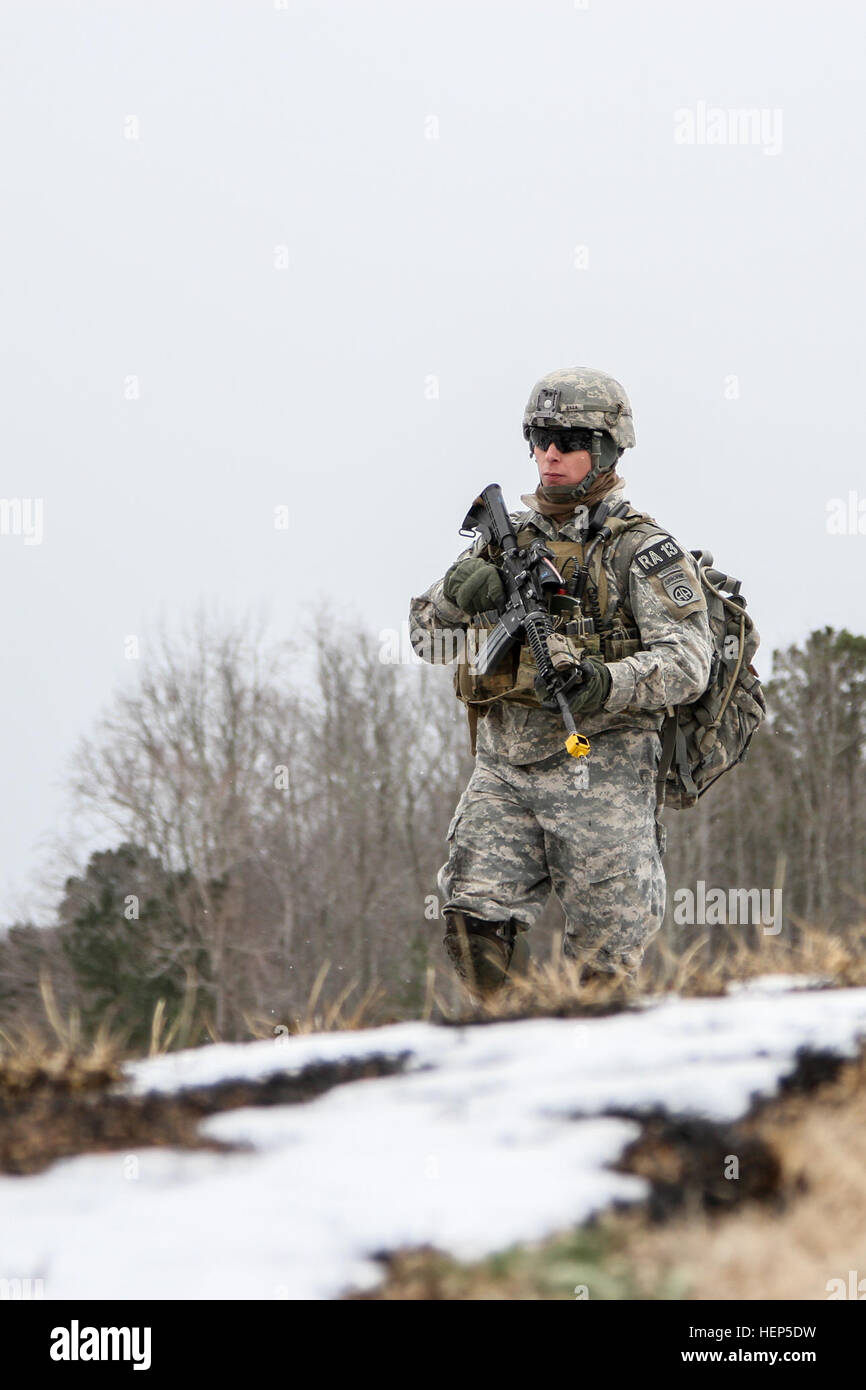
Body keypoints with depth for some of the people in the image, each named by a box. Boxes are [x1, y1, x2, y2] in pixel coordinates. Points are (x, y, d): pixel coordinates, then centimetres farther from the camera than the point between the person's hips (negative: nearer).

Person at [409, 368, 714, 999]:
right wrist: (456, 595, -7)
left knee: (604, 958, -2)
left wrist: (608, 684, -32)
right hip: (504, 769, 5)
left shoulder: (643, 550, -4)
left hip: (599, 774, -5)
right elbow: (425, 632, 16)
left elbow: (688, 662, -14)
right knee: (475, 924, -7)